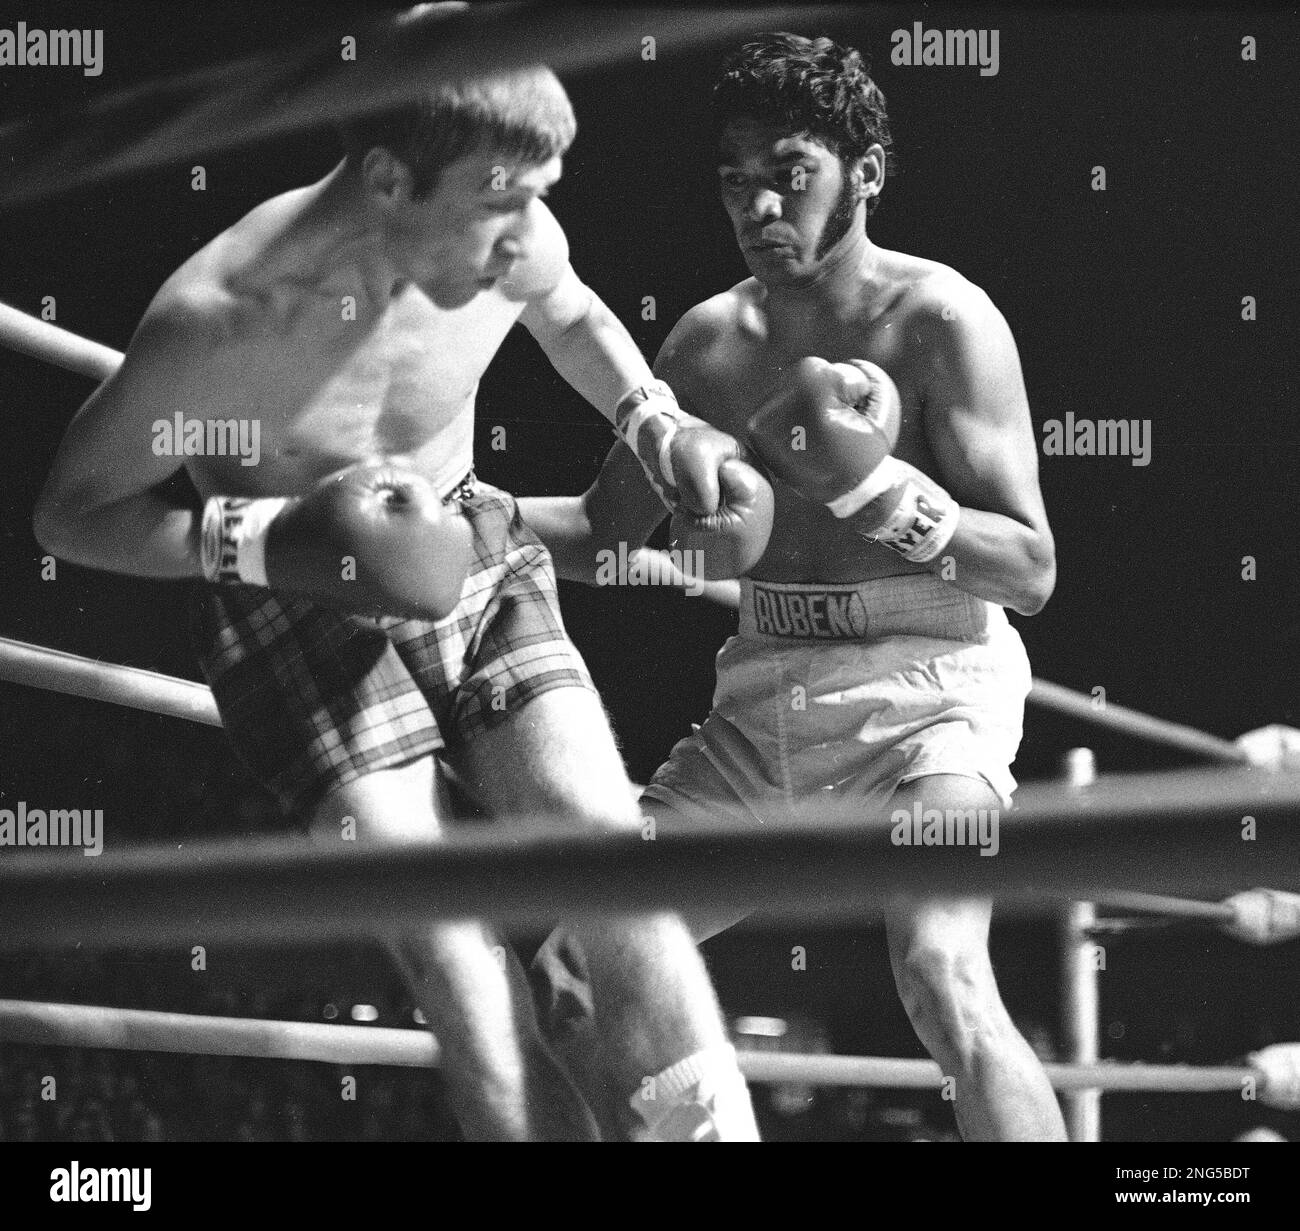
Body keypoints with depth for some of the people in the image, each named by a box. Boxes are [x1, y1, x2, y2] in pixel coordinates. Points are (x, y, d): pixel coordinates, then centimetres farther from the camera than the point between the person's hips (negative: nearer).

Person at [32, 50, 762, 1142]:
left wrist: (651, 419, -2)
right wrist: (261, 541, -30)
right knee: (455, 961, -14)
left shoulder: (515, 245, -13)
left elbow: (569, 314, 15)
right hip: (296, 608, -4)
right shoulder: (223, 316, -28)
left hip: (475, 561, 4)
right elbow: (70, 512, -15)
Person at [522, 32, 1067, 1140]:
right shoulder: (712, 341, 8)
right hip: (766, 705, 7)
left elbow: (1032, 571, -11)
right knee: (566, 961, 4)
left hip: (925, 693, -6)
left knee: (941, 973, -30)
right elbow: (602, 537, 19)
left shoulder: (942, 321, -9)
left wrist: (872, 485, -23)